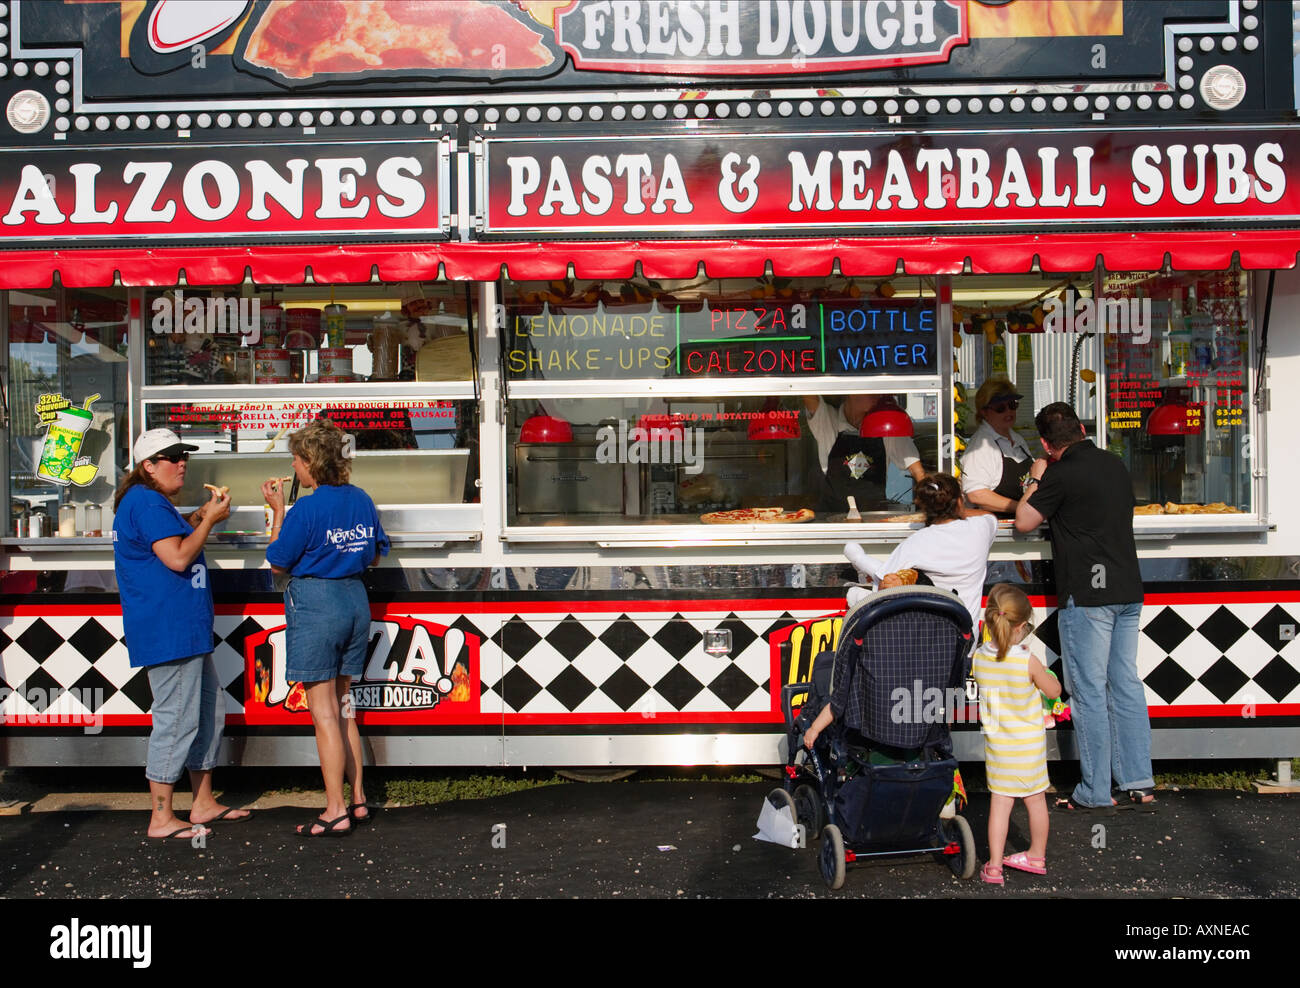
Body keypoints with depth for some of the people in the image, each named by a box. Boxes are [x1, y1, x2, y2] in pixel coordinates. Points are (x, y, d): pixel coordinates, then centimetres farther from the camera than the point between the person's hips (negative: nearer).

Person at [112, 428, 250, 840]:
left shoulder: (154, 503, 20)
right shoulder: (146, 502, -14)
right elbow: (178, 558, -21)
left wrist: (197, 517, 15)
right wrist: (210, 520, -12)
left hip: (183, 629, 12)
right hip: (168, 631, -12)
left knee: (209, 708, 16)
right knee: (175, 718, -7)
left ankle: (203, 802, 26)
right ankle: (161, 818, 2)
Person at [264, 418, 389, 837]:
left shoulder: (305, 510, -15)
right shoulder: (361, 500, 5)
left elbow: (278, 564, -5)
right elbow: (375, 554, 15)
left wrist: (277, 511, 0)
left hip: (315, 605, -7)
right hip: (355, 602, 7)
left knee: (324, 712, -1)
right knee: (343, 706, 17)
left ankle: (336, 813, 3)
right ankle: (358, 801, 22)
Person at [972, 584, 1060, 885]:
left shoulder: (979, 657, -11)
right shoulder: (1028, 661, -22)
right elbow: (1054, 691, -8)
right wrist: (1044, 672, 8)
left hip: (997, 744, 2)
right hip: (1029, 744, -2)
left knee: (1000, 801, 11)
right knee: (1036, 799, 18)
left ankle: (994, 866, 11)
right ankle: (1037, 856, 36)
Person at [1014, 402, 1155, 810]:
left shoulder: (1062, 475, -13)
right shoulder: (1115, 464, 11)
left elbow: (1023, 522, -5)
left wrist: (1036, 479, 9)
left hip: (1087, 596, -8)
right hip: (1128, 591, 8)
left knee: (1089, 692, -2)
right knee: (1126, 684, 12)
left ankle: (1095, 792, 4)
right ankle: (1139, 783, 16)